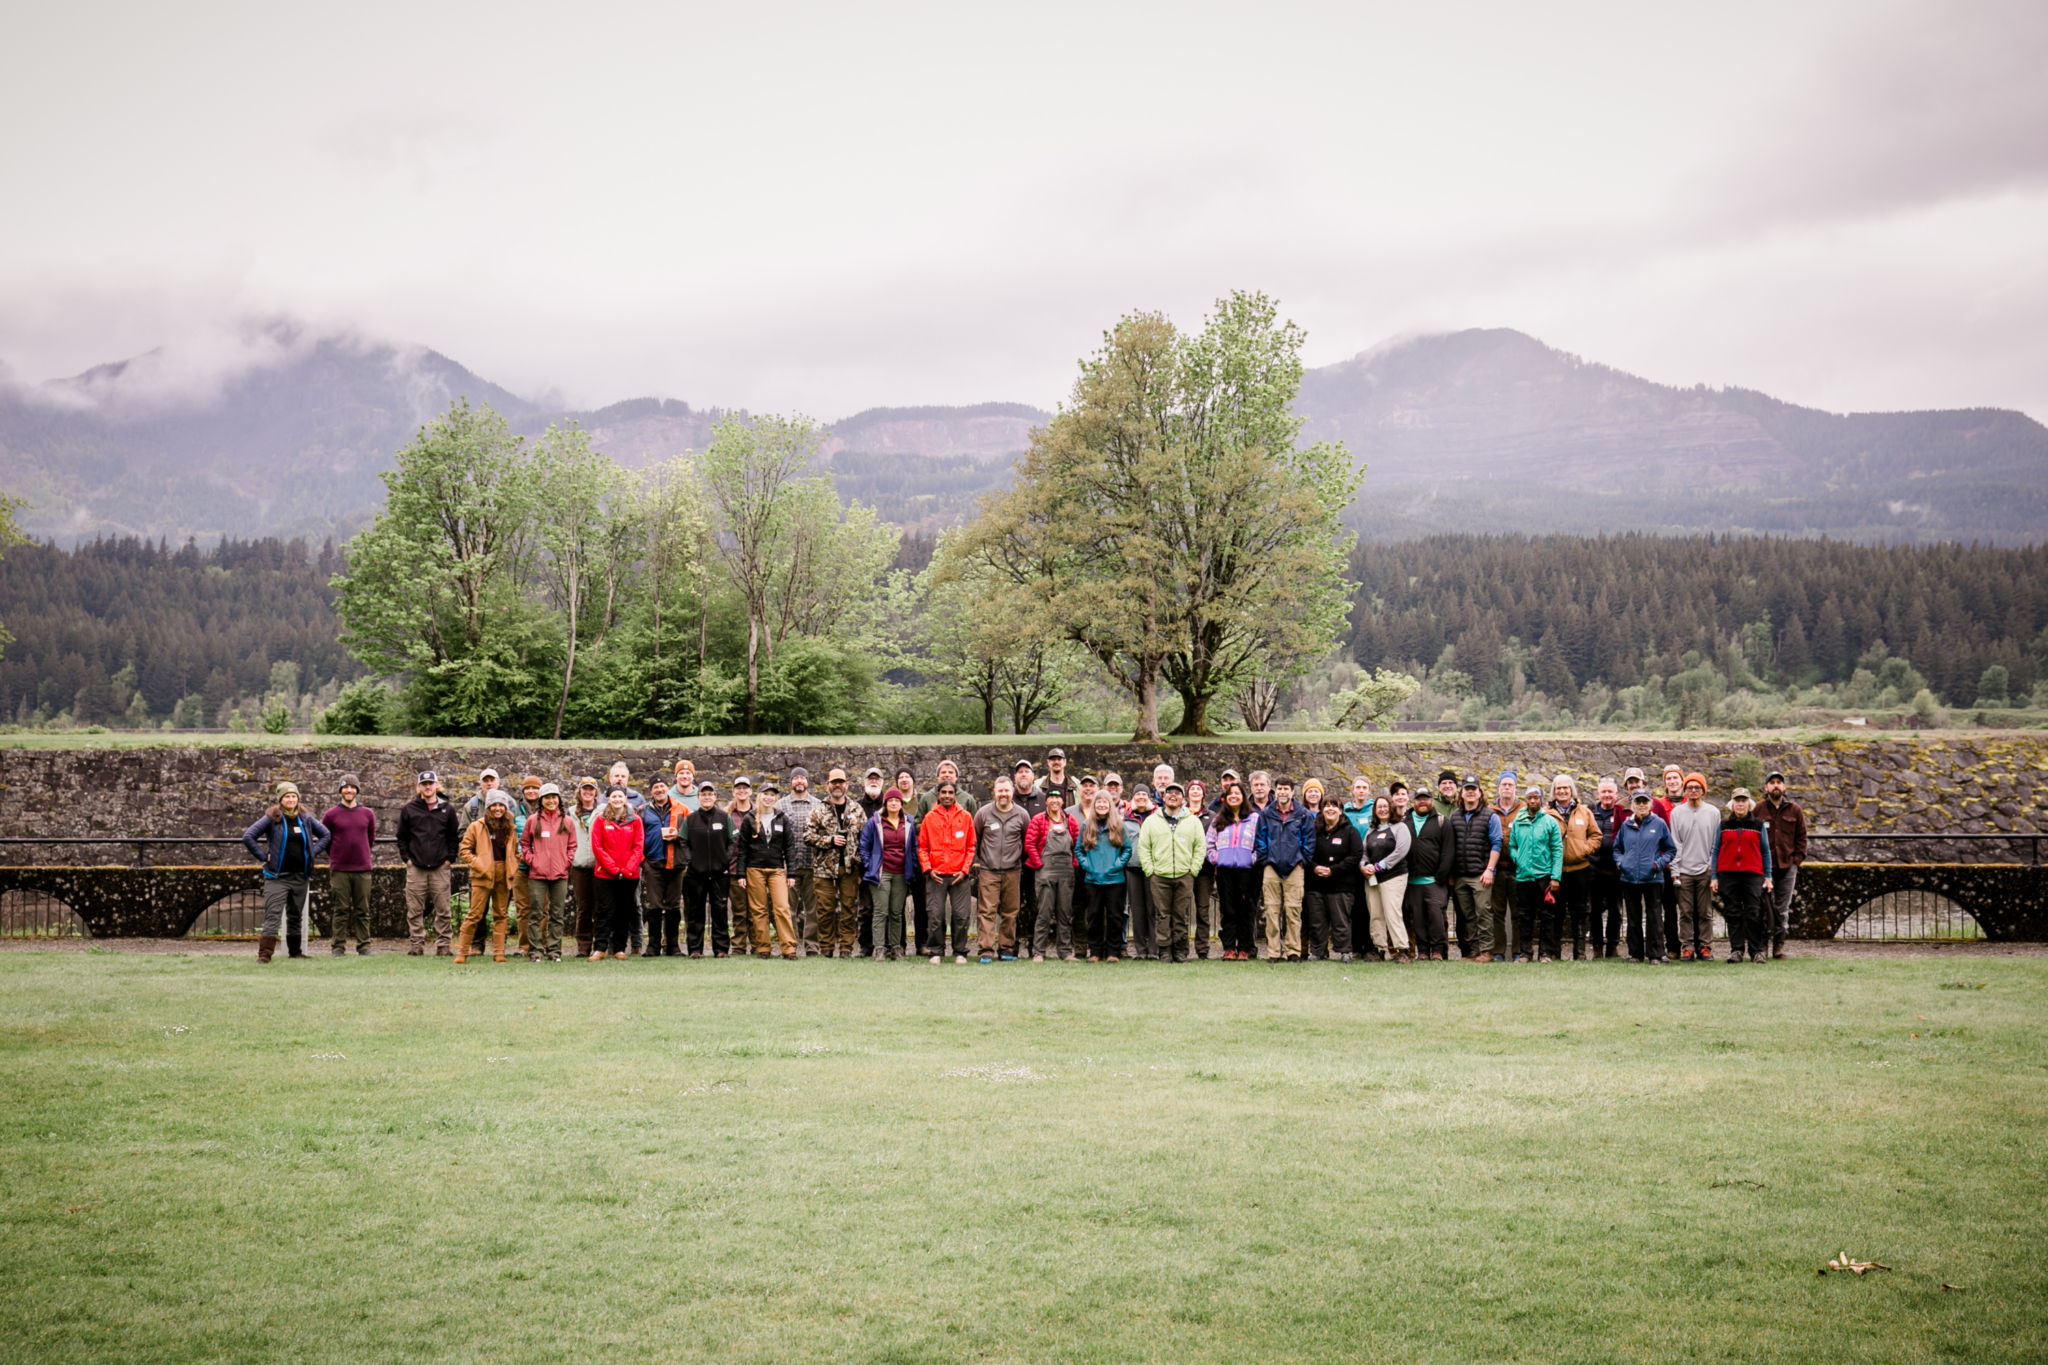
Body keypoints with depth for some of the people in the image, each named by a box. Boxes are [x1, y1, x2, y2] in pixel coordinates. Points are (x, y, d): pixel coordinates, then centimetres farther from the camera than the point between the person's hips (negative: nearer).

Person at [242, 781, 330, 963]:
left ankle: (295, 952, 24)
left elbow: (325, 835, 19)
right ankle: (264, 953, -17)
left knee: (296, 916, 13)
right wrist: (263, 856, -8)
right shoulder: (272, 818, -5)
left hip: (300, 877, 4)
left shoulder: (305, 819, 7)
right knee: (272, 916, -12)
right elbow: (248, 837, -8)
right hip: (277, 877, -4)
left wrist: (313, 852, 7)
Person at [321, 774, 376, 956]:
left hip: (363, 869, 2)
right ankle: (338, 946, 4)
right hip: (339, 870, -2)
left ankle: (364, 946, 8)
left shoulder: (368, 814, 8)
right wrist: (336, 856, 10)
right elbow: (324, 839, 8)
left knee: (363, 911, 4)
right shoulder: (331, 814, 1)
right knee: (340, 910, -1)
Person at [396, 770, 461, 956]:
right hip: (415, 868, 0)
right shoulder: (408, 810, 8)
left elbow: (454, 837, 12)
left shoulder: (447, 810, 9)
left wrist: (449, 858, 2)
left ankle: (444, 944, 4)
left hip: (440, 867, 0)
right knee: (415, 909, 0)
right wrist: (407, 858, 2)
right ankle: (416, 944, 5)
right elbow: (402, 837, 12)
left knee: (442, 909, -1)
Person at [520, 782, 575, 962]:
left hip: (560, 874, 2)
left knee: (557, 915, 4)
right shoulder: (533, 820, 5)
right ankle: (535, 950, 1)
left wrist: (567, 862, 1)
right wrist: (531, 860, -1)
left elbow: (572, 846, 14)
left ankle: (554, 950, 9)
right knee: (536, 913, -3)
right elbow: (524, 843, 11)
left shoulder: (567, 821, 9)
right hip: (537, 874, -2)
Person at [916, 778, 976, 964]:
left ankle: (960, 952, 9)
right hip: (936, 875, 0)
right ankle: (936, 952, 8)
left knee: (961, 915, -1)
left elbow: (971, 846, 8)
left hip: (959, 875, 0)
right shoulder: (929, 817, 6)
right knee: (936, 916, -1)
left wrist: (965, 870, -1)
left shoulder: (965, 817, 7)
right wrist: (928, 869, -3)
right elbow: (922, 847, 8)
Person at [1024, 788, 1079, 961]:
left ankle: (1065, 952, 11)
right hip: (1046, 871, -4)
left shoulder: (1070, 821, 12)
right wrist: (1039, 864, -7)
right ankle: (1038, 952, -3)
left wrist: (1075, 863, 3)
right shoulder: (1038, 820, 1)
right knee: (1044, 913, -6)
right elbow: (1029, 844, -3)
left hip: (1067, 871, 4)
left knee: (1065, 913, 6)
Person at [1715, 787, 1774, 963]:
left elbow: (1765, 852, 11)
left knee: (1754, 914, -4)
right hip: (1728, 875, 1)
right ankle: (1736, 950, 4)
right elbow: (1716, 851, 10)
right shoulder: (1723, 825, 11)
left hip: (1752, 875, -1)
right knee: (1733, 915, 1)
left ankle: (1756, 951, 0)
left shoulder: (1758, 825, 10)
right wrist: (1714, 877, 4)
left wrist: (1768, 877, 5)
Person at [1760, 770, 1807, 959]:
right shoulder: (1758, 810, 3)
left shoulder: (1794, 810, 10)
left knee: (1783, 907, 6)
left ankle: (1779, 945, 12)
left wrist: (1798, 858, 2)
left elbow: (1801, 836, 12)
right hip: (1764, 865, -2)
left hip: (1788, 865, 2)